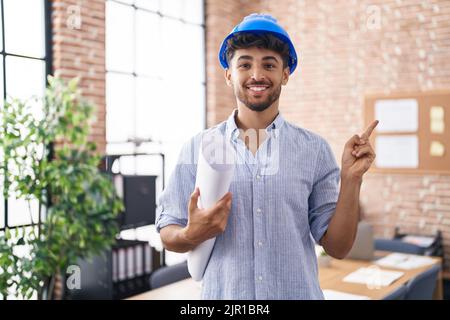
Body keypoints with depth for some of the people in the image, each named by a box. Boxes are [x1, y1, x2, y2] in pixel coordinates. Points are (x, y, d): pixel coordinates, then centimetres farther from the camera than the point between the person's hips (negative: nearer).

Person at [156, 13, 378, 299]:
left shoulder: (315, 150, -6)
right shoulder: (198, 148, -6)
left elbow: (337, 247, -4)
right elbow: (168, 234, -1)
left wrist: (351, 179, -16)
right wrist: (192, 235, -21)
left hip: (299, 293, 0)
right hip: (223, 294, 0)